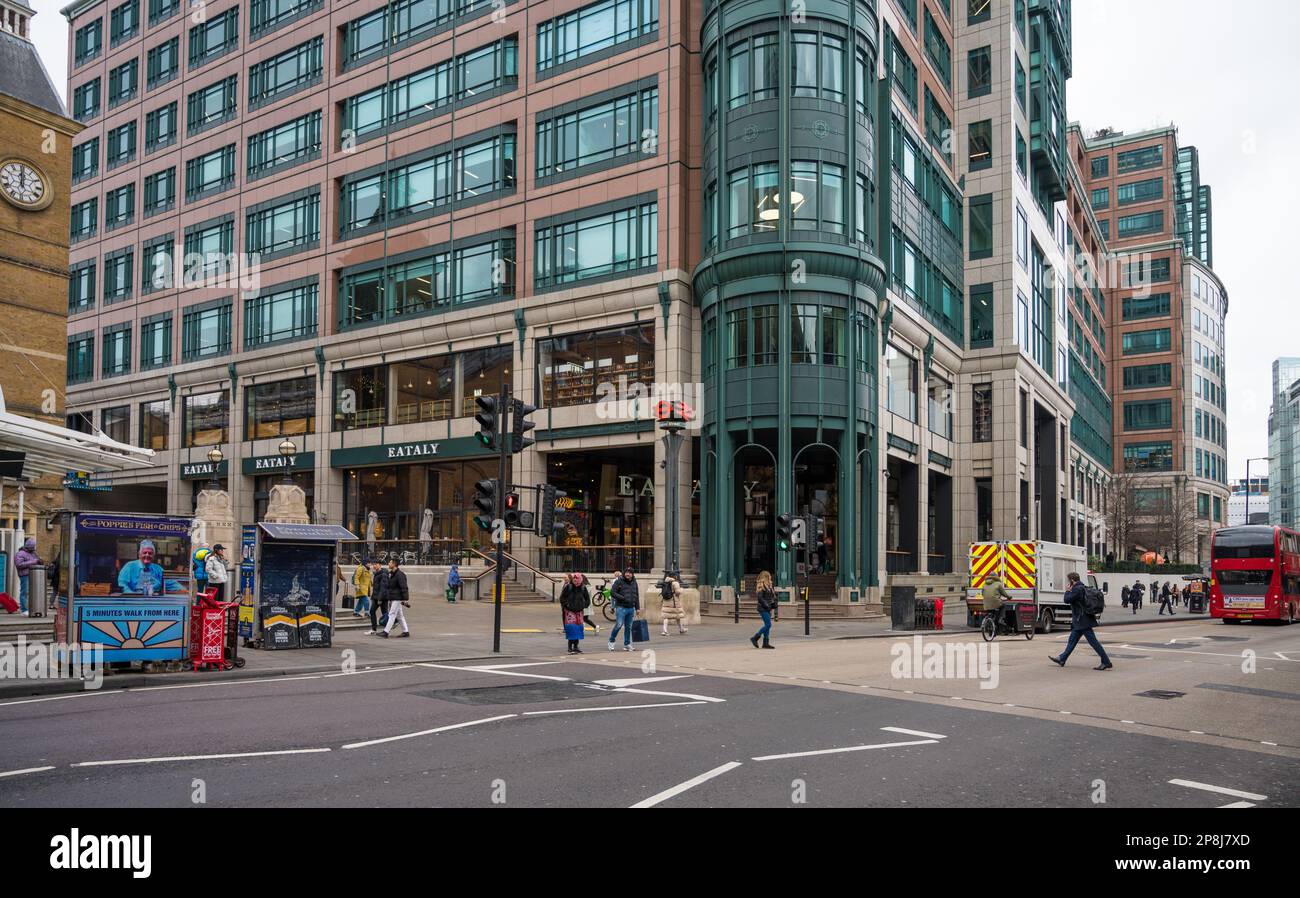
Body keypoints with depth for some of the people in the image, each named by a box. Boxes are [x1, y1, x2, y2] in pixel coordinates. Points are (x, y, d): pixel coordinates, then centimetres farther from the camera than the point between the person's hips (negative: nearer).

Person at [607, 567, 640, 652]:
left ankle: (627, 644, 18)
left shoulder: (634, 582, 14)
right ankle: (611, 641, 5)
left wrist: (638, 607, 15)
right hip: (621, 607, -5)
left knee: (628, 627, 9)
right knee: (618, 625, -13)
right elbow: (613, 593, -9)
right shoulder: (619, 581, -4)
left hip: (631, 608, 5)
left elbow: (637, 595, 20)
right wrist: (623, 598, -18)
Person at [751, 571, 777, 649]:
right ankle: (754, 638, -3)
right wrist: (767, 607, -18)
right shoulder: (760, 586, -11)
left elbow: (773, 597, 17)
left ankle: (766, 643, 11)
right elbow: (760, 598, -17)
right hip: (763, 609, -8)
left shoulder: (769, 586, 15)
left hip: (768, 609, 8)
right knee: (768, 624, -11)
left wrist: (773, 607, 4)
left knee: (767, 625, 7)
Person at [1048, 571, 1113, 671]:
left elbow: (1067, 600, -19)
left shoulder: (1077, 589, -18)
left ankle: (1106, 662, -5)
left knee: (1093, 641, -7)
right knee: (1072, 640, 16)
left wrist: (1068, 591, -5)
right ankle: (1062, 659, 25)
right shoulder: (1082, 588, 14)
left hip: (1083, 621, -11)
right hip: (1080, 622, 11)